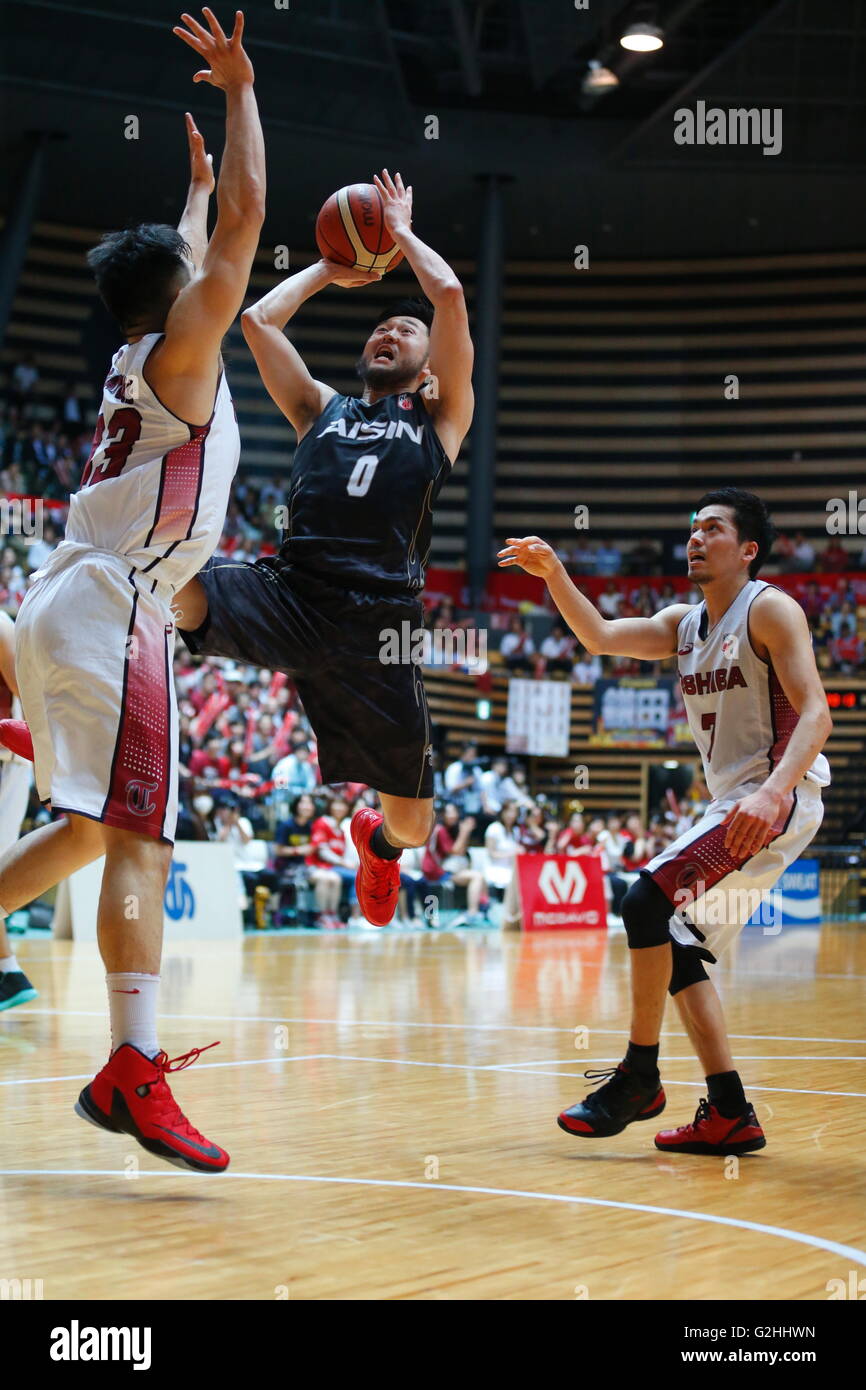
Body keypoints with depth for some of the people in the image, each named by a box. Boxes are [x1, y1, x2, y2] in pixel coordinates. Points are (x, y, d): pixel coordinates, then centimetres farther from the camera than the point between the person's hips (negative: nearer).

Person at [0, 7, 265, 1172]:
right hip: (112, 609, -10)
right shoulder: (181, 354, -3)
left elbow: (197, 251, 41)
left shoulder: (143, 359, 20)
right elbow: (246, 218, -9)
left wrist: (193, 183, 51)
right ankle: (134, 1072, -23)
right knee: (138, 844, -16)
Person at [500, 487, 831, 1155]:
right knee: (677, 947, 7)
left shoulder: (770, 609, -8)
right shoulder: (684, 624, 16)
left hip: (781, 799, -9)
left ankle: (639, 1076, -9)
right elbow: (599, 636, 7)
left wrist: (772, 794, -33)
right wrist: (553, 573, -10)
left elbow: (815, 713, -18)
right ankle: (730, 1115, 9)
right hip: (734, 803, 9)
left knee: (648, 901, -19)